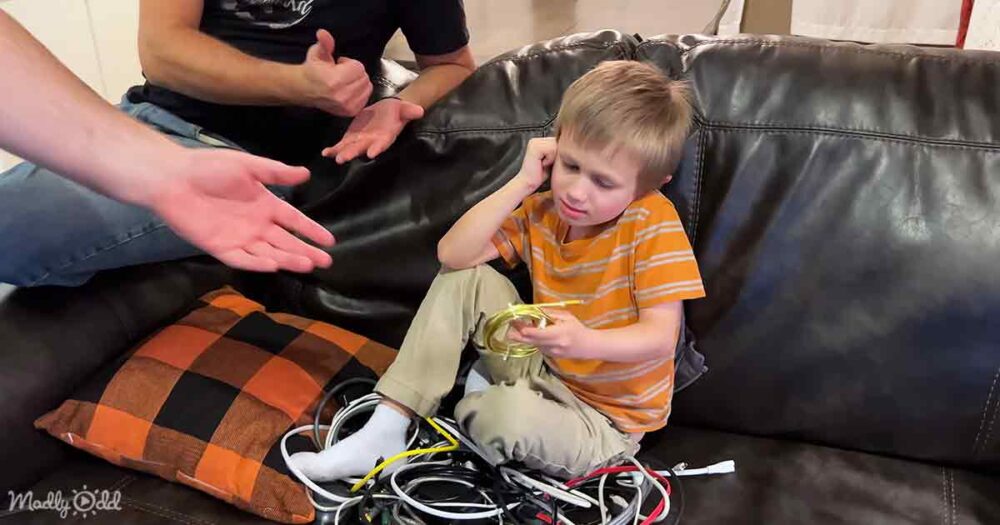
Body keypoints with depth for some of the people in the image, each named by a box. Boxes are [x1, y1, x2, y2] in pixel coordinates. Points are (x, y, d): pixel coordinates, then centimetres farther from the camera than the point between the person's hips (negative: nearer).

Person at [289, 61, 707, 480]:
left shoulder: (654, 222, -18)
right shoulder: (542, 210, -2)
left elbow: (661, 336, -24)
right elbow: (452, 254, -13)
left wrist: (586, 342, -44)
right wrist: (523, 182, -17)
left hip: (603, 420, -5)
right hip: (543, 369, 6)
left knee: (505, 414, -38)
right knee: (465, 281, -10)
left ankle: (467, 410, 2)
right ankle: (384, 434, -9)